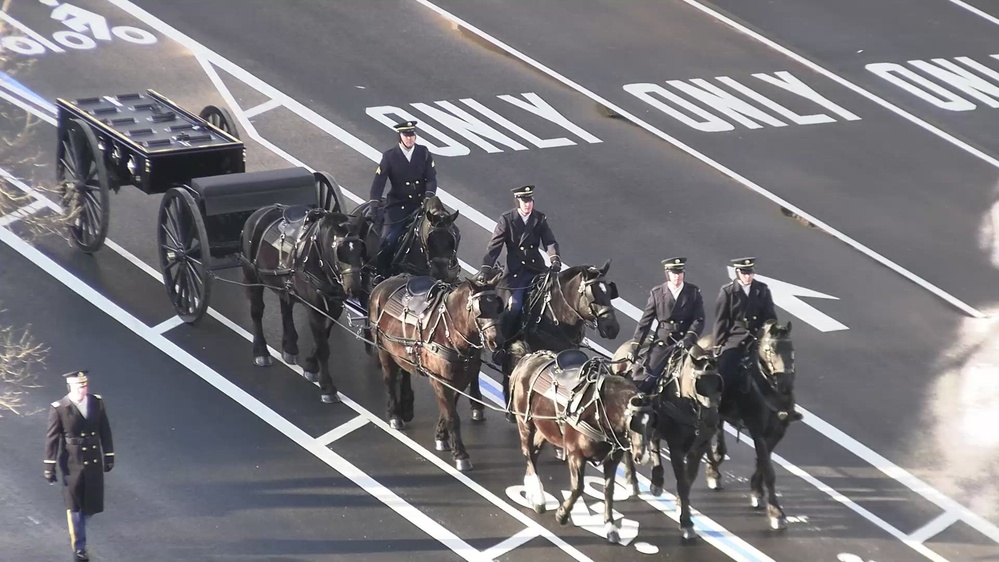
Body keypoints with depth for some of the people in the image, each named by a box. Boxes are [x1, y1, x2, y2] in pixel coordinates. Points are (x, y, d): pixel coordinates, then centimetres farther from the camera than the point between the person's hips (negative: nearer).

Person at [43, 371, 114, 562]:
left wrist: (109, 456, 9)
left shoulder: (97, 403, -4)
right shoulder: (59, 409, -15)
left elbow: (105, 431, 6)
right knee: (75, 506, 7)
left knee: (91, 504, 12)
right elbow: (52, 438, -10)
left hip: (94, 462, 4)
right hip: (72, 464, -4)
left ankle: (77, 529, 43)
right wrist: (49, 466, -9)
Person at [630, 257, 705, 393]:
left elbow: (699, 320, -3)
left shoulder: (693, 292, 2)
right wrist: (635, 348, 1)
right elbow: (645, 322, 4)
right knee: (643, 381, -6)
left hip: (685, 342, 0)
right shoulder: (657, 293, 2)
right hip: (662, 344, 0)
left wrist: (689, 338, -19)